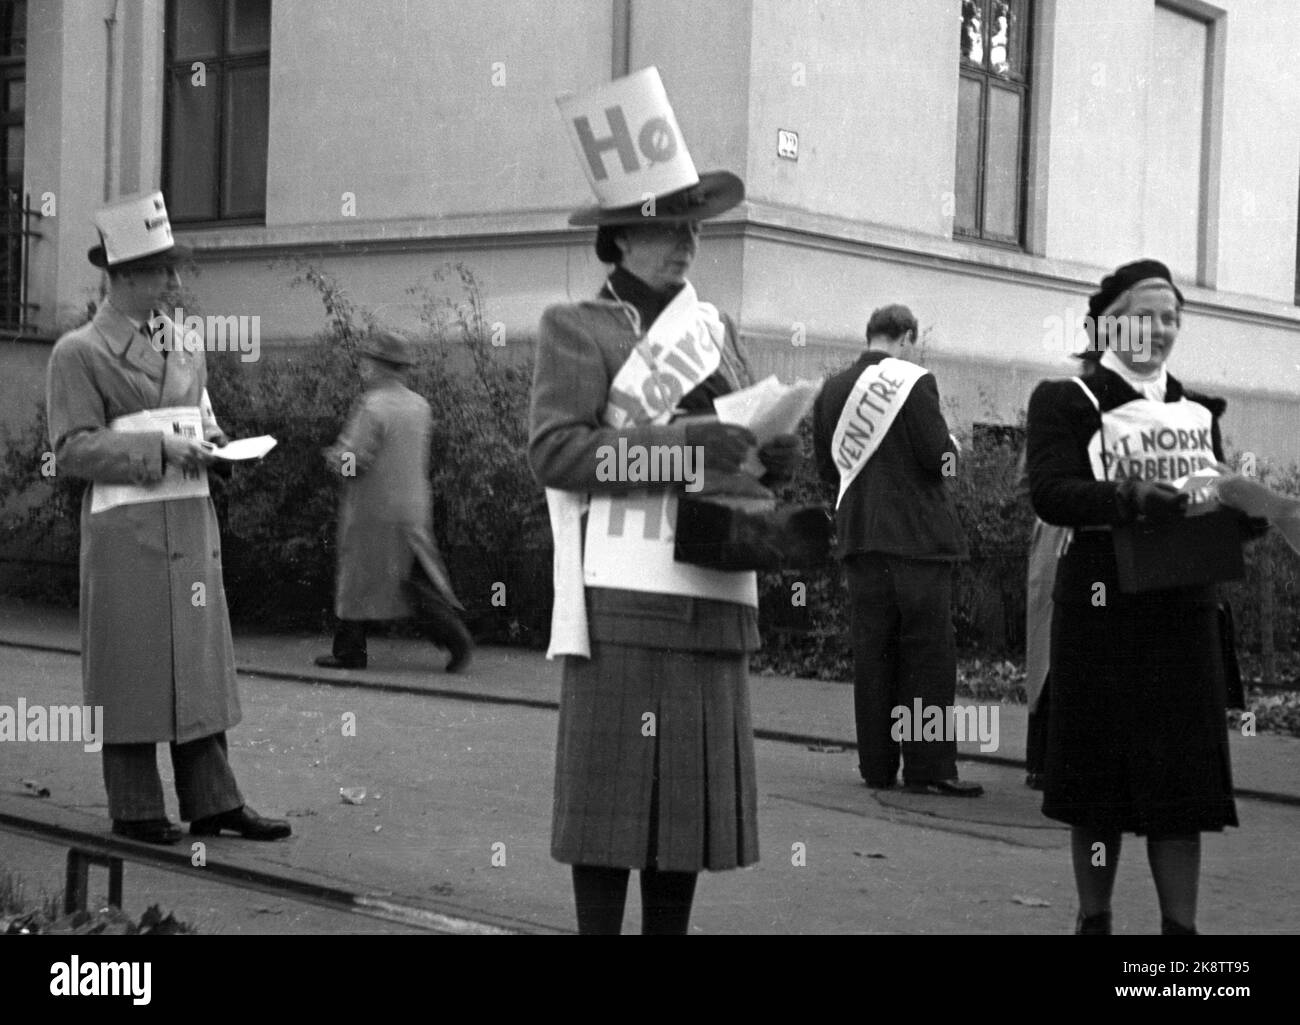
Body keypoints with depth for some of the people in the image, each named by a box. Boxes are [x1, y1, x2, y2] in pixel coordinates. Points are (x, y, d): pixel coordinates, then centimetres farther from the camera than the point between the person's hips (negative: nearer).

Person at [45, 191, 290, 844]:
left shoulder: (187, 347, 16)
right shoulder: (78, 352, -5)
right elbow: (72, 450, -10)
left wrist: (212, 440, 3)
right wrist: (155, 450, -19)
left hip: (193, 525, 6)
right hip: (127, 532, -6)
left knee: (200, 661, 7)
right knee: (133, 667, 0)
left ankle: (212, 801, 13)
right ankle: (136, 810, 9)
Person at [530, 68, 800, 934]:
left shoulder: (715, 328, 17)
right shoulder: (578, 330, 0)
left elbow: (764, 461, 19)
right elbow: (553, 450, -12)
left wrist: (776, 444, -5)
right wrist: (680, 443, -19)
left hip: (715, 601, 6)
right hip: (626, 603, -6)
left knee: (694, 793, 9)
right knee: (612, 794, -3)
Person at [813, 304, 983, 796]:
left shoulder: (832, 390, 8)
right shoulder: (914, 382, -9)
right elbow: (939, 456, -13)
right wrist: (952, 445, 8)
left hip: (858, 534, 5)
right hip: (918, 534, -5)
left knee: (871, 651, 9)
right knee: (929, 651, -1)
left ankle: (876, 765, 11)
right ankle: (929, 768, -3)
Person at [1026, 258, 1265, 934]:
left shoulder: (1197, 411, 17)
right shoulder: (1067, 402, 0)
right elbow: (1050, 492, -14)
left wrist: (1243, 510, -5)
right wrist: (1131, 499, -28)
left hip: (1185, 608, 4)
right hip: (1104, 607, -4)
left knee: (1185, 778, 2)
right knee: (1100, 776, 4)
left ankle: (1180, 925, 8)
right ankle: (1094, 918, 17)